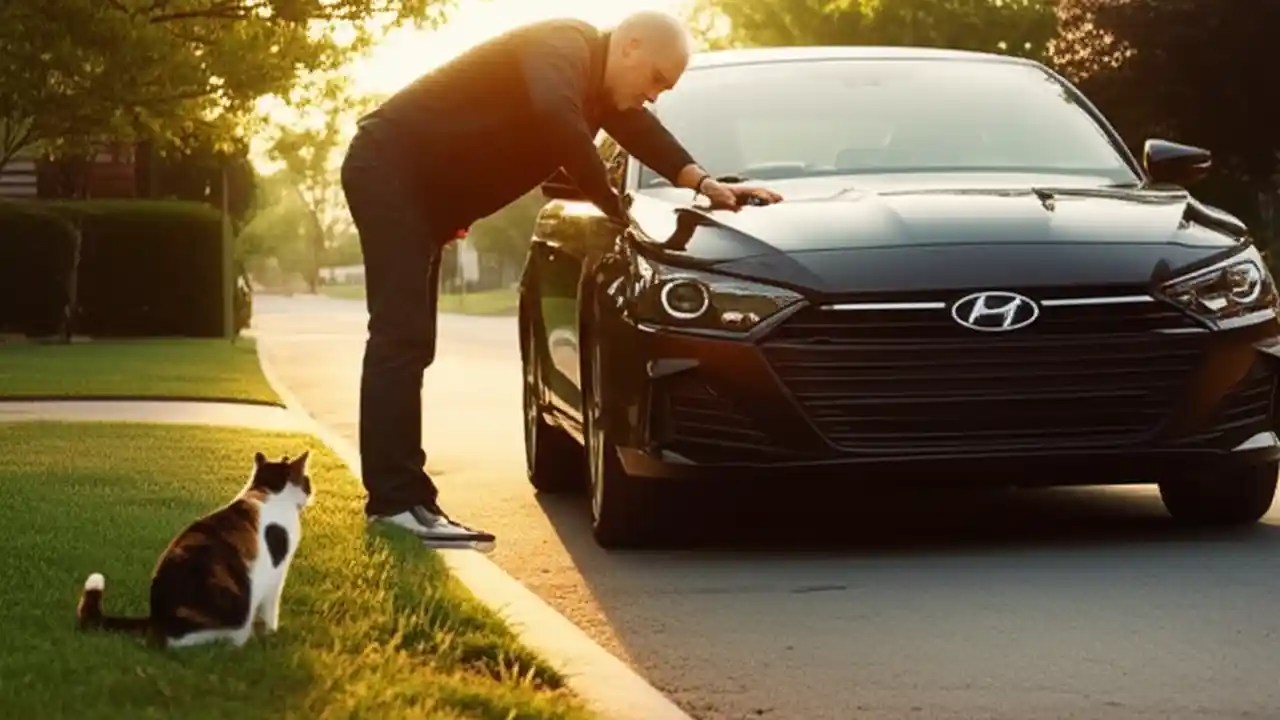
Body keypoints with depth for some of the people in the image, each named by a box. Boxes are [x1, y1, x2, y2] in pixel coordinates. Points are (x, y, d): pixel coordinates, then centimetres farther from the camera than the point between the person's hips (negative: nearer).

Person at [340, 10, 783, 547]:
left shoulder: (597, 81, 12)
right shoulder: (563, 48, -18)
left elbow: (643, 133, 19)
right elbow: (558, 121, -35)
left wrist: (705, 184, 3)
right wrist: (613, 209, -26)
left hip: (422, 191, 11)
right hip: (389, 169, -11)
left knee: (409, 344, 9)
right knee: (401, 340, -16)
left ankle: (396, 497, 10)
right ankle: (398, 501, -20)